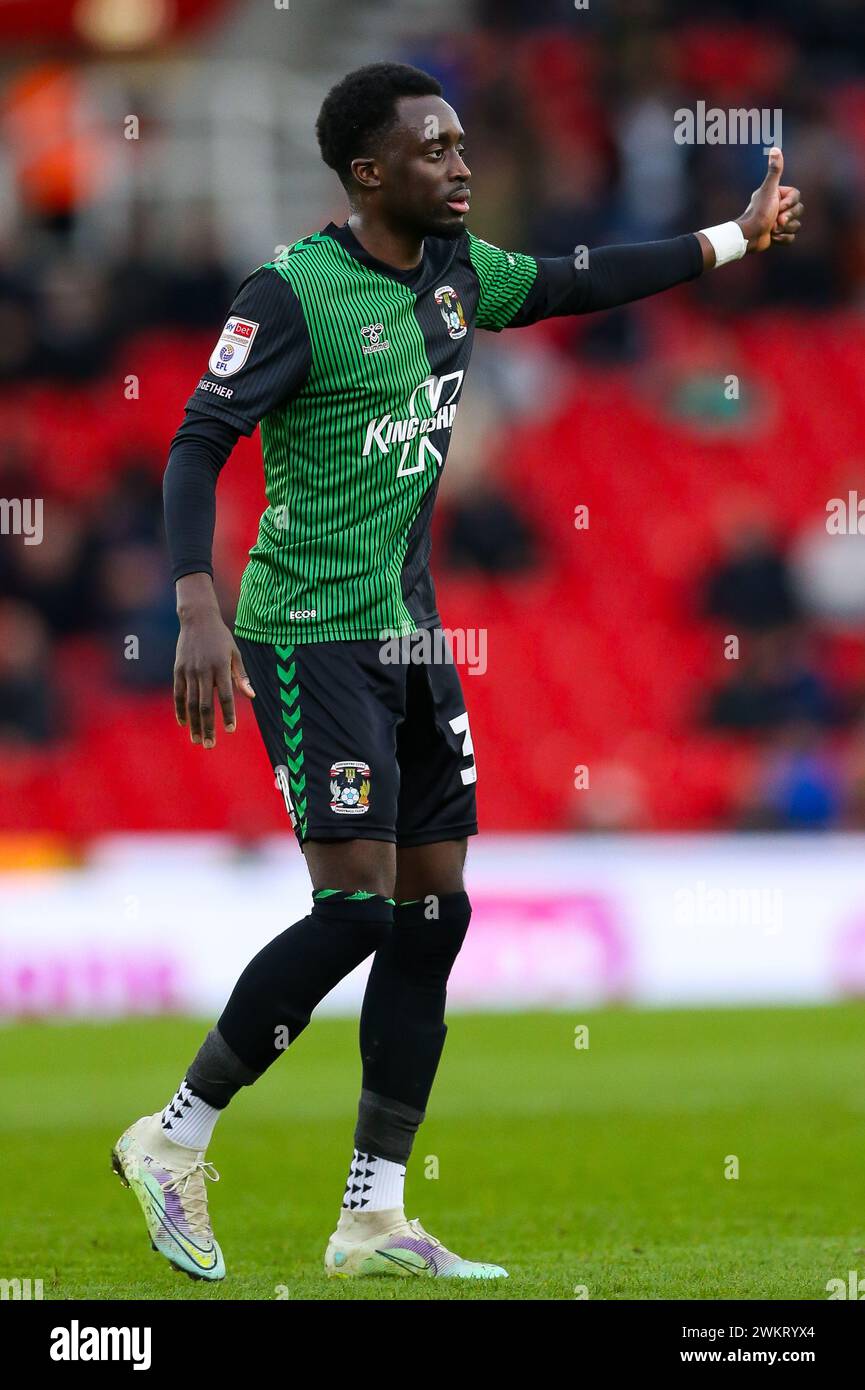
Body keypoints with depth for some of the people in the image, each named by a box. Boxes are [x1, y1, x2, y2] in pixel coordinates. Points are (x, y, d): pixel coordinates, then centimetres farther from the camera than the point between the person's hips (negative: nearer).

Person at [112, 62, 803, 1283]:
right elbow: (198, 446, -17)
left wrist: (736, 236, 30)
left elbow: (577, 284, 26)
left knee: (435, 908, 5)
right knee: (358, 907, -15)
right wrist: (200, 610, -28)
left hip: (409, 632, 8)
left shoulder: (457, 270, 8)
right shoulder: (294, 292, -15)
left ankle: (373, 1219, 9)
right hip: (312, 635, -8)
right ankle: (174, 1140, 0)